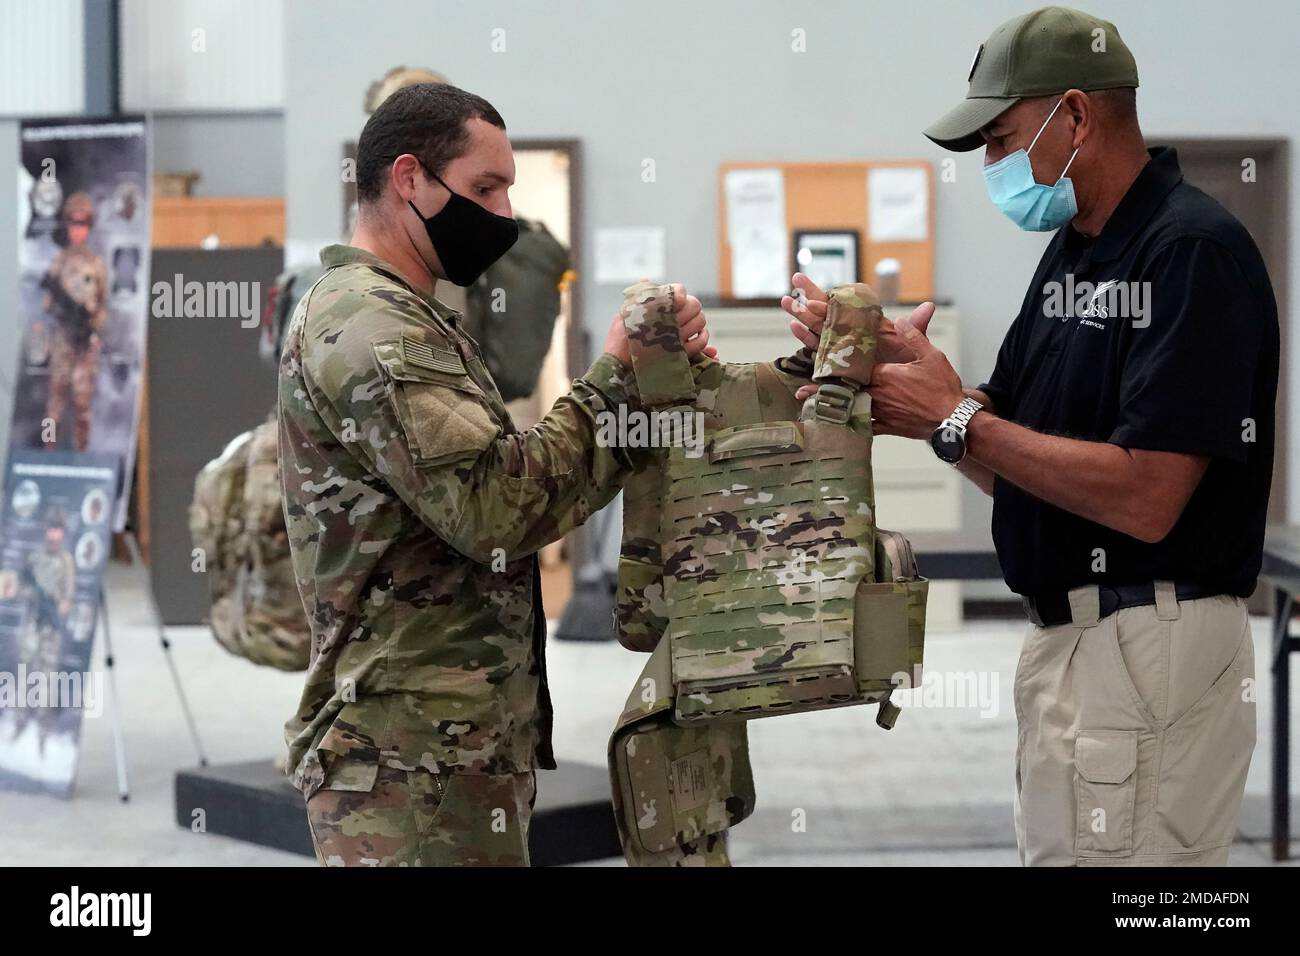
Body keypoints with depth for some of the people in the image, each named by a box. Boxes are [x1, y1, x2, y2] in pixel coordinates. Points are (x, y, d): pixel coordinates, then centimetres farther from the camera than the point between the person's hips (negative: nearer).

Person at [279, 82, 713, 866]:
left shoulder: (402, 321, 19)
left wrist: (653, 374, 0)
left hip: (455, 745, 10)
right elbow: (499, 507, -24)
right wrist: (621, 377, -14)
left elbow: (508, 477, 12)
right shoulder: (368, 330, -15)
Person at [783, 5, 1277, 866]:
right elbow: (1011, 463, 14)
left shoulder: (1195, 249, -16)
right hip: (1068, 633, 9)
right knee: (1053, 846, 17)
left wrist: (957, 420, -14)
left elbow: (1144, 499, -23)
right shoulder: (1073, 251, 13)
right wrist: (873, 357, 2)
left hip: (1148, 652, -9)